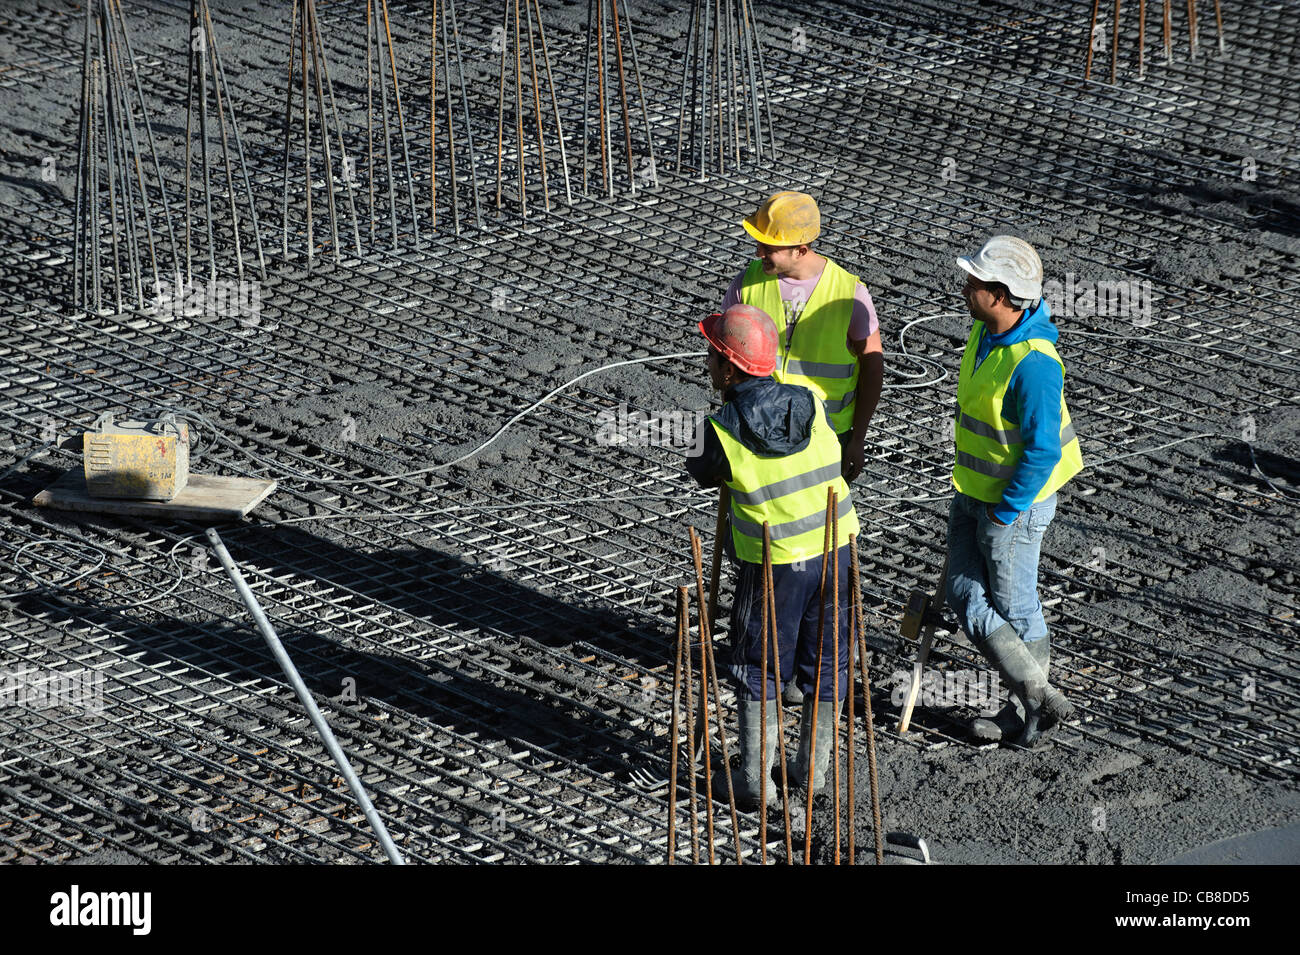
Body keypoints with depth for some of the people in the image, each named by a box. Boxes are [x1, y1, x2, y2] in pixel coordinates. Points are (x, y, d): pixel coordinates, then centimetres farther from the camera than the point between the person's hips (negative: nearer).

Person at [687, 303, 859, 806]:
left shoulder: (720, 430, -17)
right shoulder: (810, 403, -6)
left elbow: (702, 473, 3)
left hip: (772, 564, -4)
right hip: (834, 548, 4)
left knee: (757, 669, 12)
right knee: (824, 661, 17)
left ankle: (756, 779, 15)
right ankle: (812, 768, 27)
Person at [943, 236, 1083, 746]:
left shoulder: (1033, 363, -29)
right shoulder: (986, 330, -1)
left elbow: (1042, 451, -26)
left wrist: (1005, 512, -18)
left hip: (1016, 501, -9)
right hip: (972, 493, 9)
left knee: (1014, 608, 6)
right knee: (966, 599, 10)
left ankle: (1030, 708, 24)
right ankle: (1037, 695, 18)